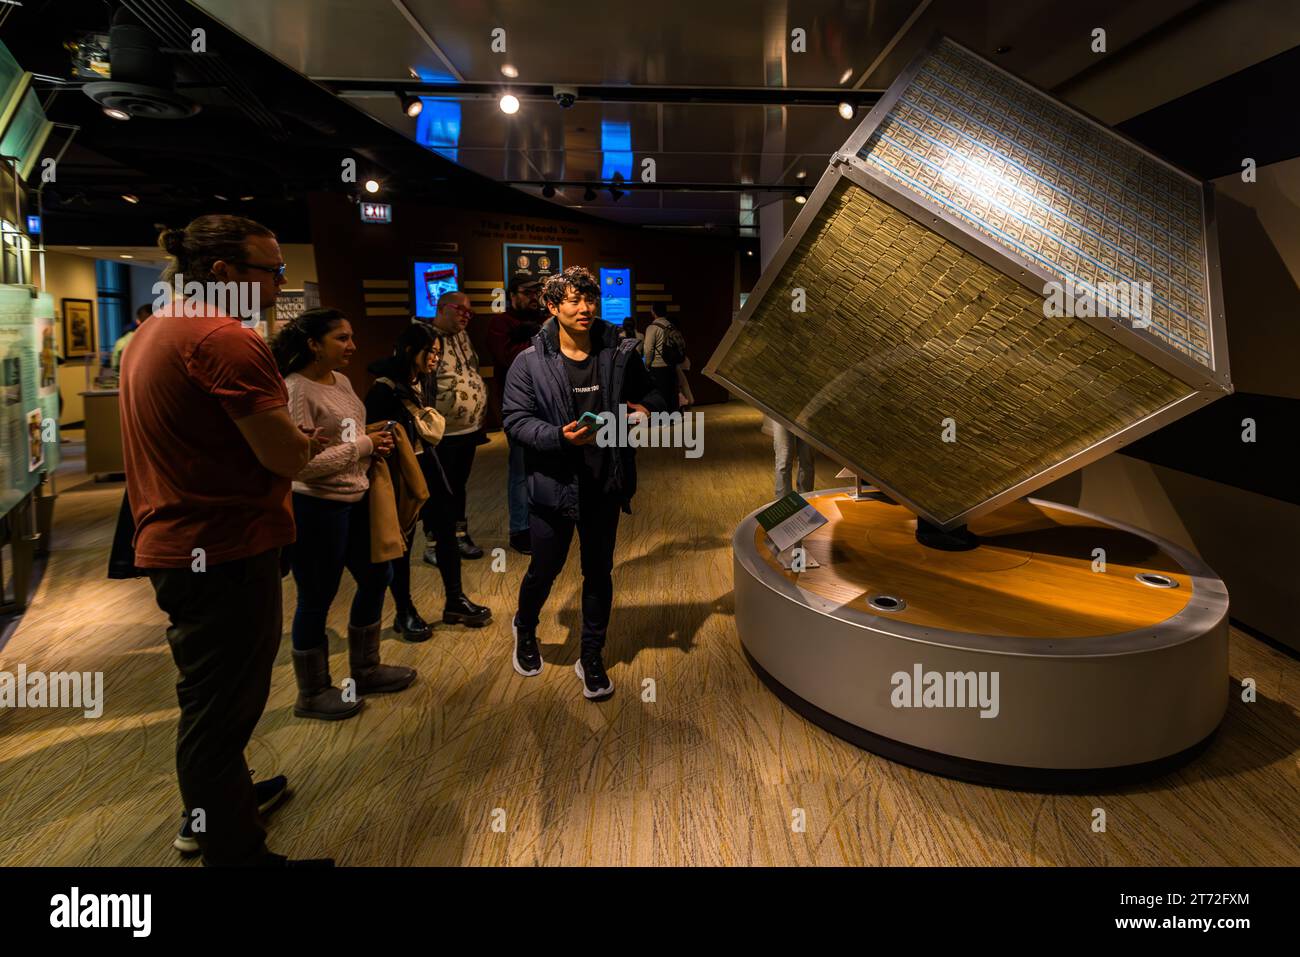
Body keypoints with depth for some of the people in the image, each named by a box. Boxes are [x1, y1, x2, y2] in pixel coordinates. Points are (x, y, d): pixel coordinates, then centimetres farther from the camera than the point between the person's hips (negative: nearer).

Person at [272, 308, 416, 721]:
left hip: (355, 499, 9)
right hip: (316, 508, -9)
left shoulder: (341, 381, 8)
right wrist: (363, 446, -17)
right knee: (316, 600, 5)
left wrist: (373, 439, -2)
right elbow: (301, 464, -25)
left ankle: (365, 670, 37)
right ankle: (312, 694, 25)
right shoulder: (295, 391, -18)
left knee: (376, 577, 18)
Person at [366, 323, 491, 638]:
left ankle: (455, 602, 23)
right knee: (402, 543, 4)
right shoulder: (384, 389, -16)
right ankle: (405, 614, 19)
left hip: (426, 465, 8)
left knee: (446, 530, 10)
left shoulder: (421, 383, 8)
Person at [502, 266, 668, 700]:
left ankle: (591, 658, 31)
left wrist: (645, 409, -11)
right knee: (544, 570, 13)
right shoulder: (530, 362, -8)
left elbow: (651, 394, 12)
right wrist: (559, 436, -25)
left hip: (604, 485, 2)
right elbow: (515, 419, -10)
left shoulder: (620, 354, -1)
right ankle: (525, 630, 46)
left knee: (599, 574, 13)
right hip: (552, 484, -2)